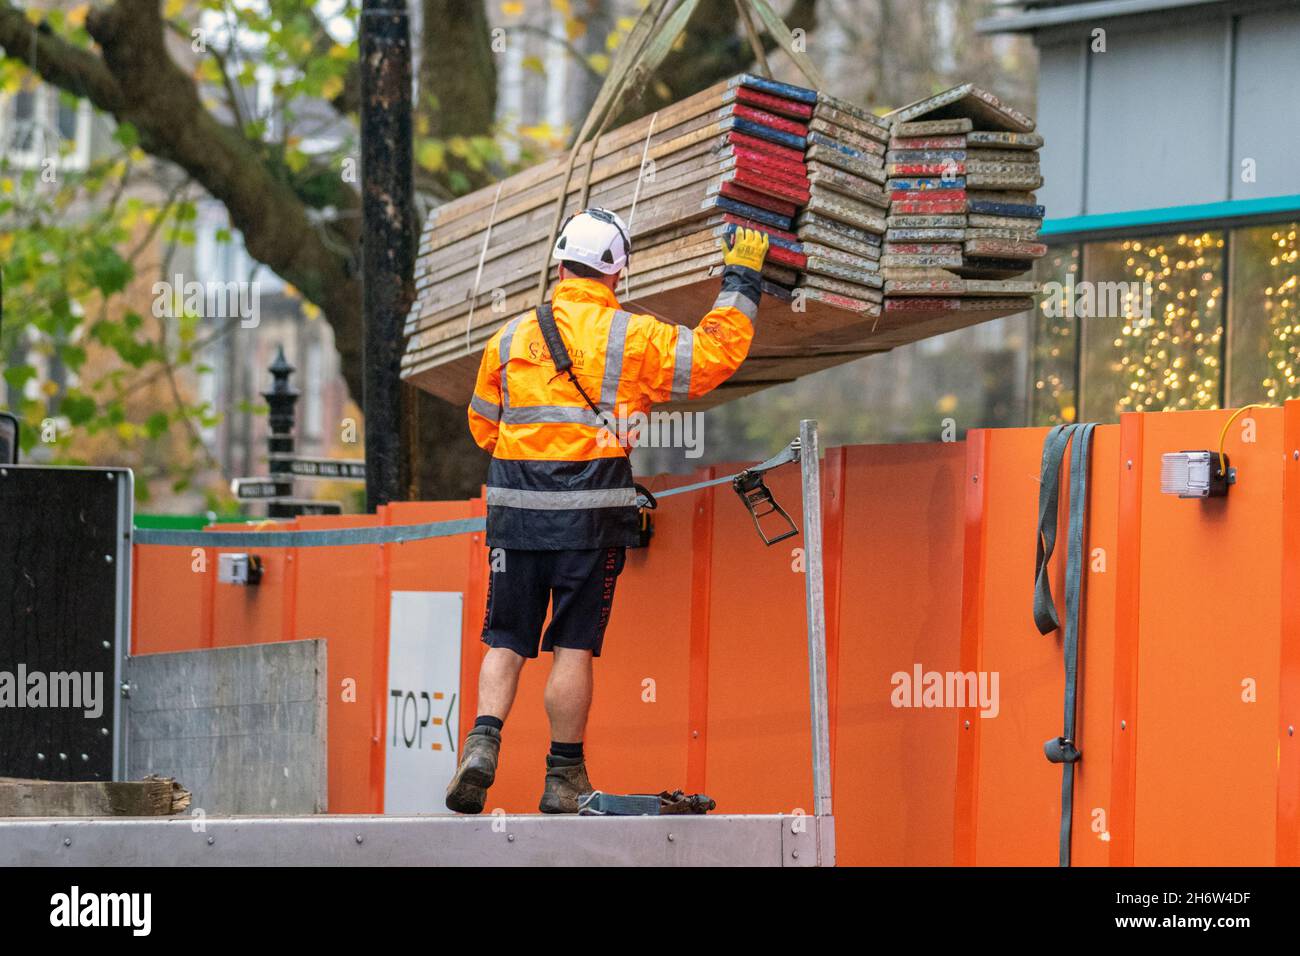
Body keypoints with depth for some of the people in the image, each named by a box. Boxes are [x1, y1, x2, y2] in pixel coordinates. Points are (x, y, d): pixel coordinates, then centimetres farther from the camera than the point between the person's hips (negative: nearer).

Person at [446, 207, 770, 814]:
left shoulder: (510, 338, 7)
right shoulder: (632, 337, -3)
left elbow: (484, 427, 16)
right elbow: (715, 354, -1)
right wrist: (740, 282, 11)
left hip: (515, 512, 2)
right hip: (591, 514, -2)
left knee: (505, 643, 8)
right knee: (573, 648, 3)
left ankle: (483, 744, -12)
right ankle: (564, 778, 7)